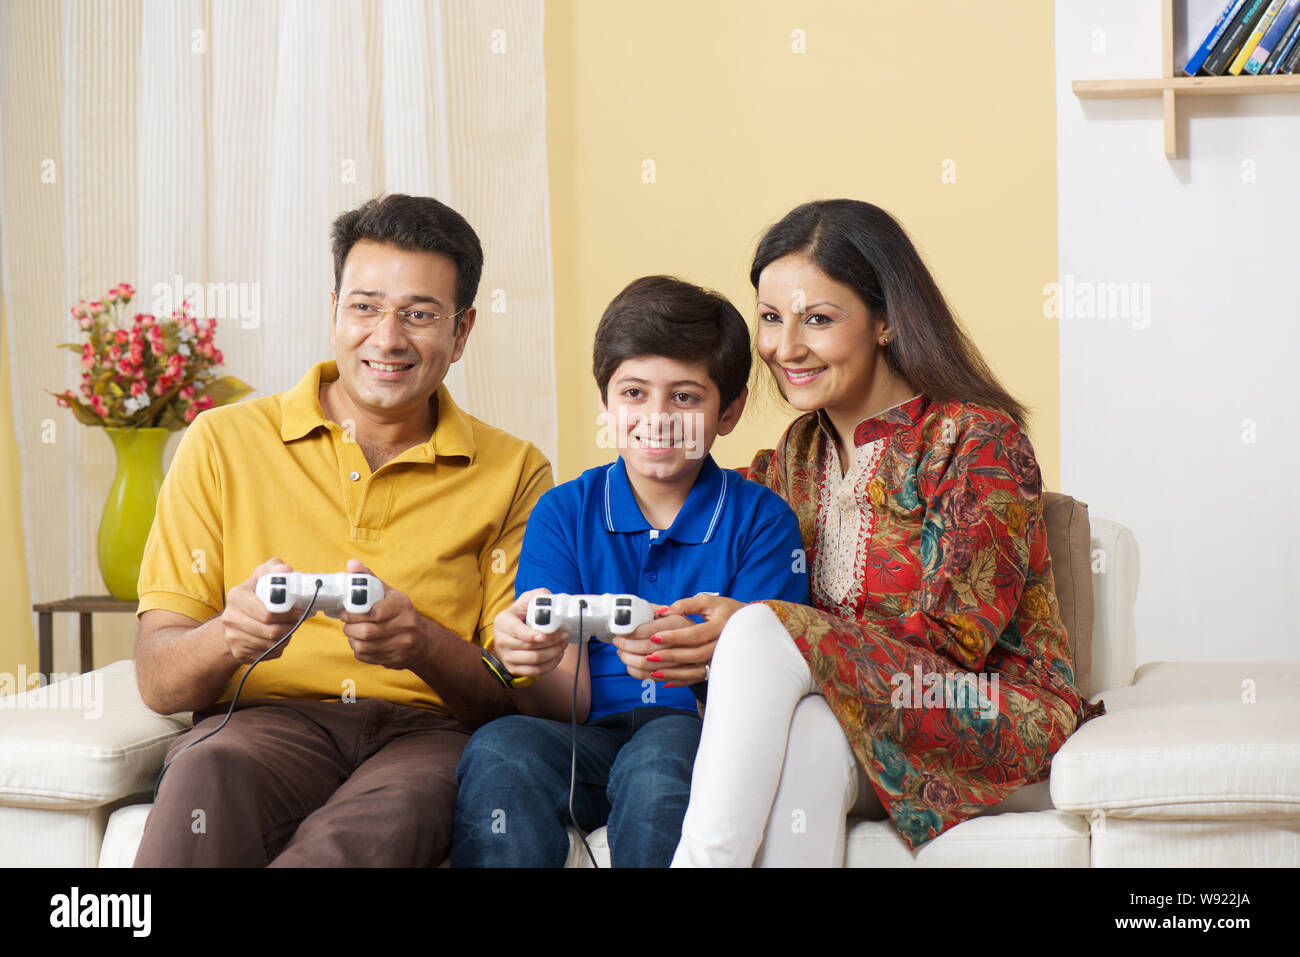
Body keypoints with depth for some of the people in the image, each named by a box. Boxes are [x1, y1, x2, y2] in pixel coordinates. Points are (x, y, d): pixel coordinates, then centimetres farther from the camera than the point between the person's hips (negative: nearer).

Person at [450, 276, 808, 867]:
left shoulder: (762, 520, 5)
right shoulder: (562, 513, 10)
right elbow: (566, 705, 2)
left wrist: (706, 663, -28)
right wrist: (535, 665, -24)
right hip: (588, 741, 1)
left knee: (660, 759, -36)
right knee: (498, 751, -32)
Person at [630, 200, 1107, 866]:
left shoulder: (977, 438, -8)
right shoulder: (797, 455, 14)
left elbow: (955, 636, -15)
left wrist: (746, 629, -19)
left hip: (995, 726, -5)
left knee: (762, 633, -28)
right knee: (802, 742, -33)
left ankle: (701, 857, -29)